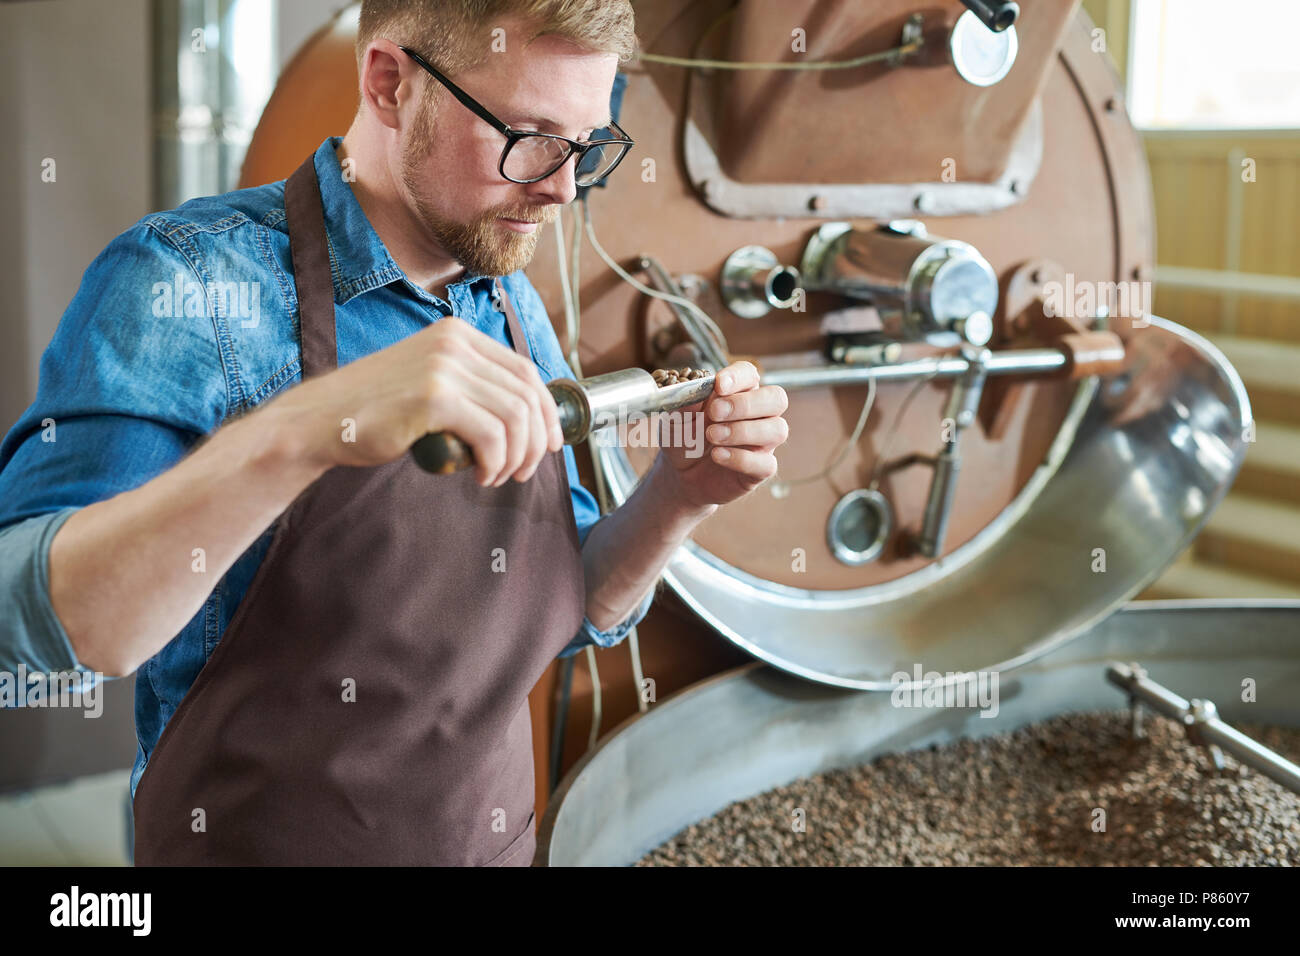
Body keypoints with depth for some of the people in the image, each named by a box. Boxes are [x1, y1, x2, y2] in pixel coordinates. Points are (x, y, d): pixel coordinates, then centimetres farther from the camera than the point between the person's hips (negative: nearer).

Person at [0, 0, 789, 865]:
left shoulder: (518, 314, 0)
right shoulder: (190, 280, -19)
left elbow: (573, 615, 4)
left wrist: (680, 499, -15)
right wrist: (299, 432, -42)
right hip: (257, 840, -5)